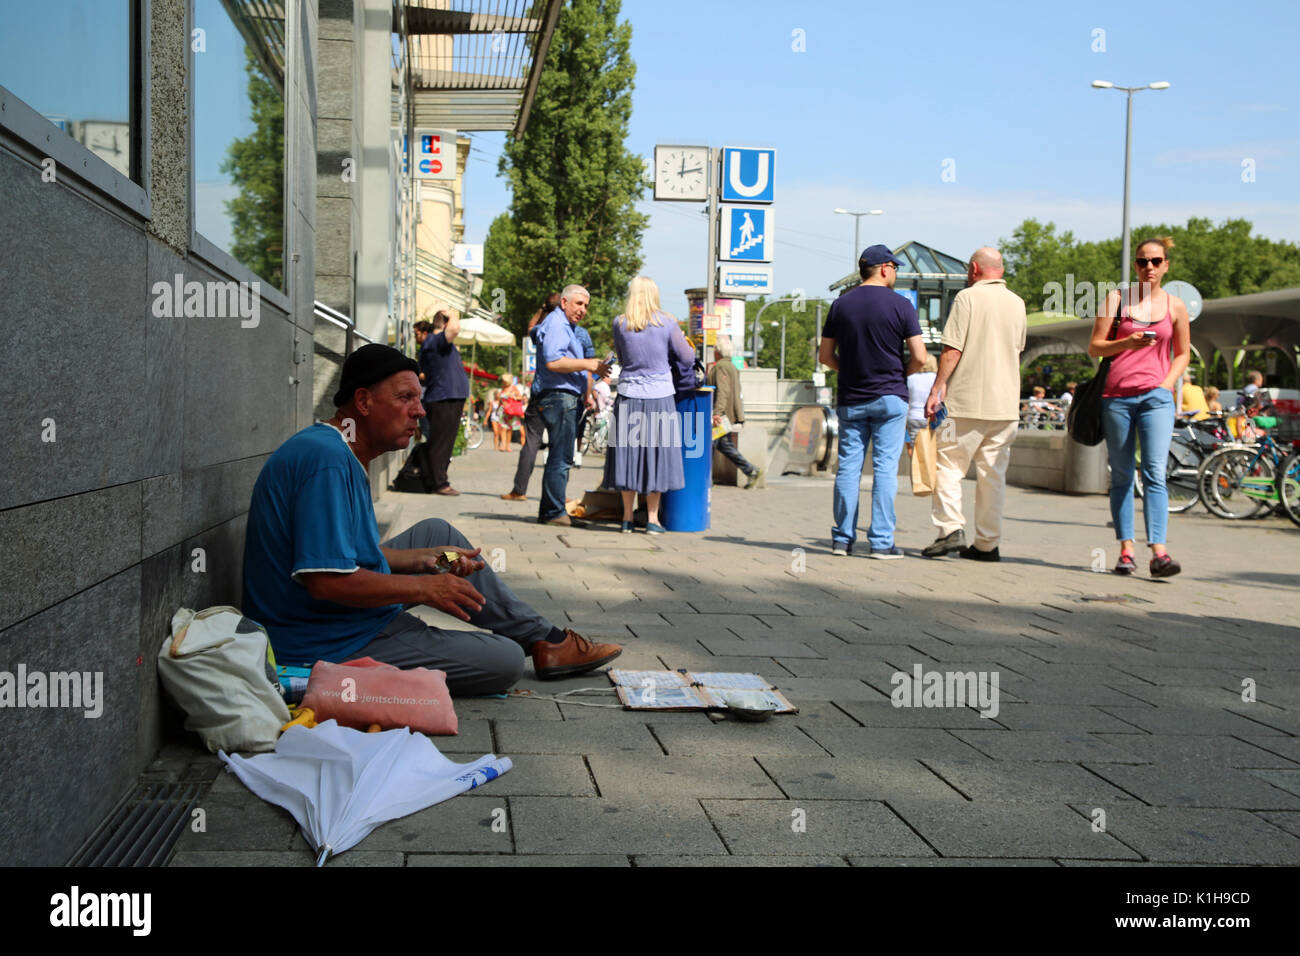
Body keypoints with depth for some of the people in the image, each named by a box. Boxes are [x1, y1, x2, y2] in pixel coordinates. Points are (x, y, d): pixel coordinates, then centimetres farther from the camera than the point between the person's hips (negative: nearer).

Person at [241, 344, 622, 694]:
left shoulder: (339, 454, 11)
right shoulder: (328, 461, -23)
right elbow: (326, 579, -30)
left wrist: (426, 560, 5)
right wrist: (424, 587, -19)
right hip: (334, 648, -11)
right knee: (505, 660, -15)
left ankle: (543, 638, 20)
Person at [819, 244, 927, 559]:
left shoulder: (841, 304, 5)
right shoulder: (900, 305, -5)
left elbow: (825, 356, 7)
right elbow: (919, 358, -8)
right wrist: (900, 374, 10)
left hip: (850, 400, 3)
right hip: (889, 397, -3)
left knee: (848, 467, 6)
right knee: (885, 468, -1)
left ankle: (842, 539, 8)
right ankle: (882, 542, -2)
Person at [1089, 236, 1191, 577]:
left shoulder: (1175, 306, 9)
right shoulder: (1117, 299, 6)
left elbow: (1183, 353, 18)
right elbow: (1094, 347, 4)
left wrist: (1167, 383, 2)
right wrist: (1127, 342, -14)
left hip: (1155, 396, 0)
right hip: (1117, 396, 1)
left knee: (1154, 473, -13)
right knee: (1121, 476, 3)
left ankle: (1159, 552, -19)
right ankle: (1126, 551, 7)